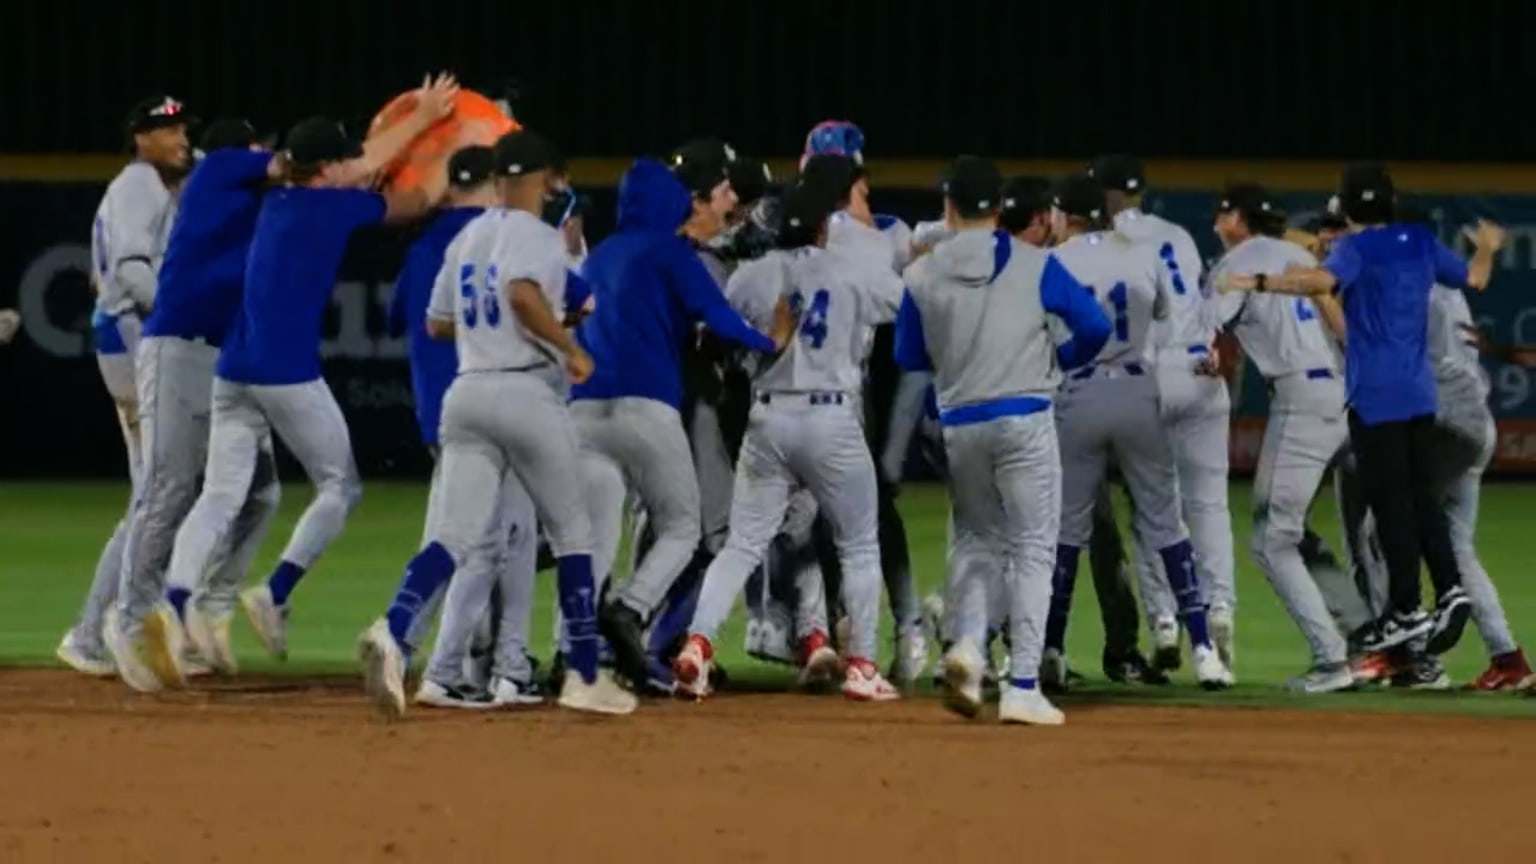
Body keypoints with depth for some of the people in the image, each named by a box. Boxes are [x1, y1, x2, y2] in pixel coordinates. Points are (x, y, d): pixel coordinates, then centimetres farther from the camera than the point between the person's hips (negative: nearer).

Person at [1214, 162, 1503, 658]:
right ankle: (1450, 587, -2)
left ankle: (1407, 610, -4)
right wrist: (1487, 248, 40)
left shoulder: (1357, 248, -9)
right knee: (1422, 495, 11)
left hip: (1375, 394, -6)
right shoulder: (1421, 243, 9)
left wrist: (1258, 283, -29)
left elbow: (1322, 281, -29)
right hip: (1419, 392, 6)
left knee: (1390, 501, -4)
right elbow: (1474, 278, 20)